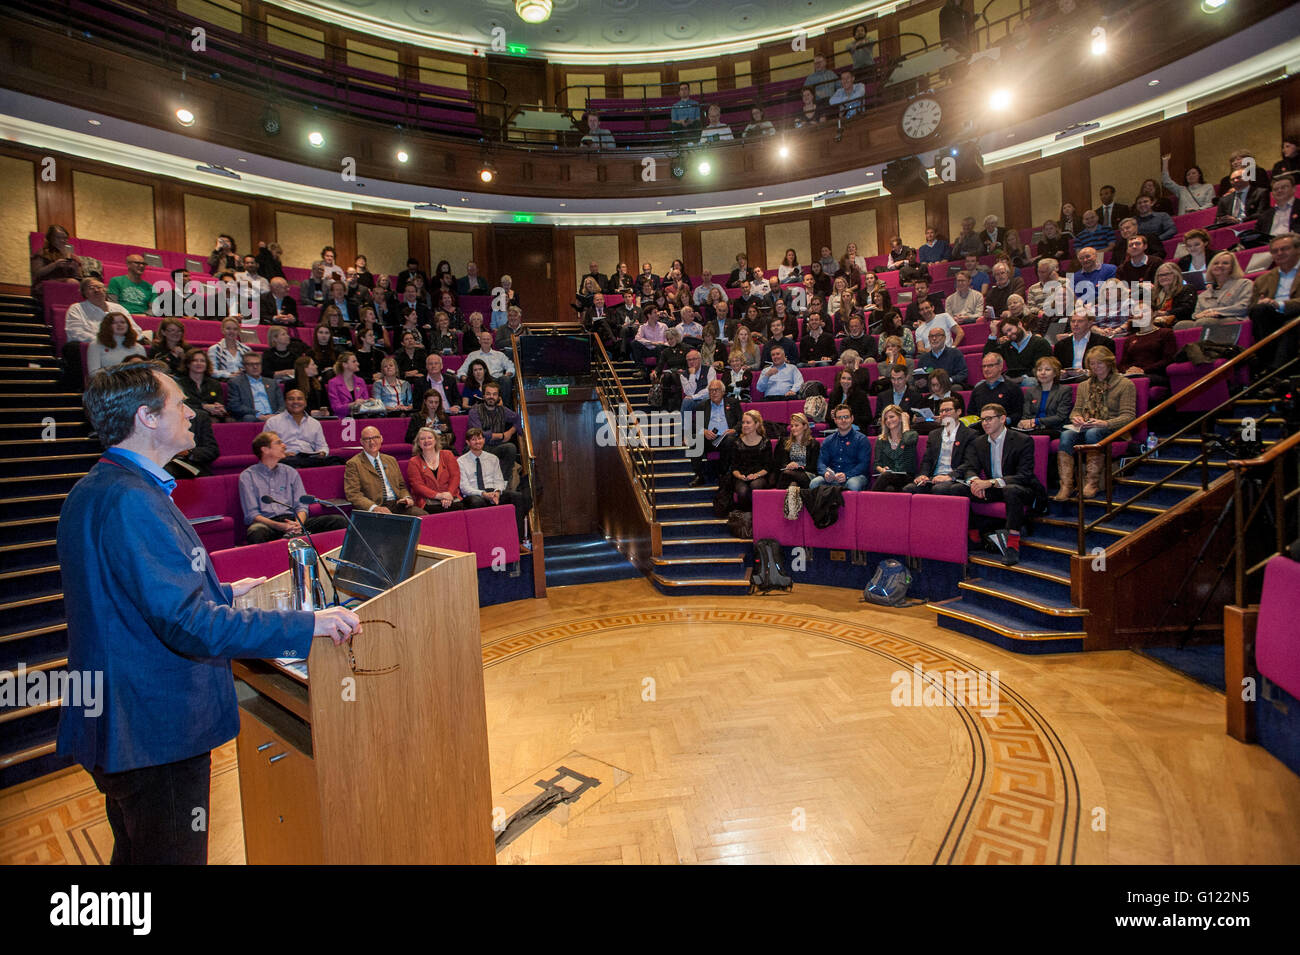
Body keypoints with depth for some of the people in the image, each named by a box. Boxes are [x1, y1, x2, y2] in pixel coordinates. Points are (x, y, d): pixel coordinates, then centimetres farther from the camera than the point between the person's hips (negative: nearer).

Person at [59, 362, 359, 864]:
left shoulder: (94, 491, 9)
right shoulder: (131, 502, -25)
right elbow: (188, 624, -31)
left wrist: (222, 593, 23)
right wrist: (308, 625, -28)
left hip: (115, 723, 10)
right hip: (154, 730, -10)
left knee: (136, 851, 27)